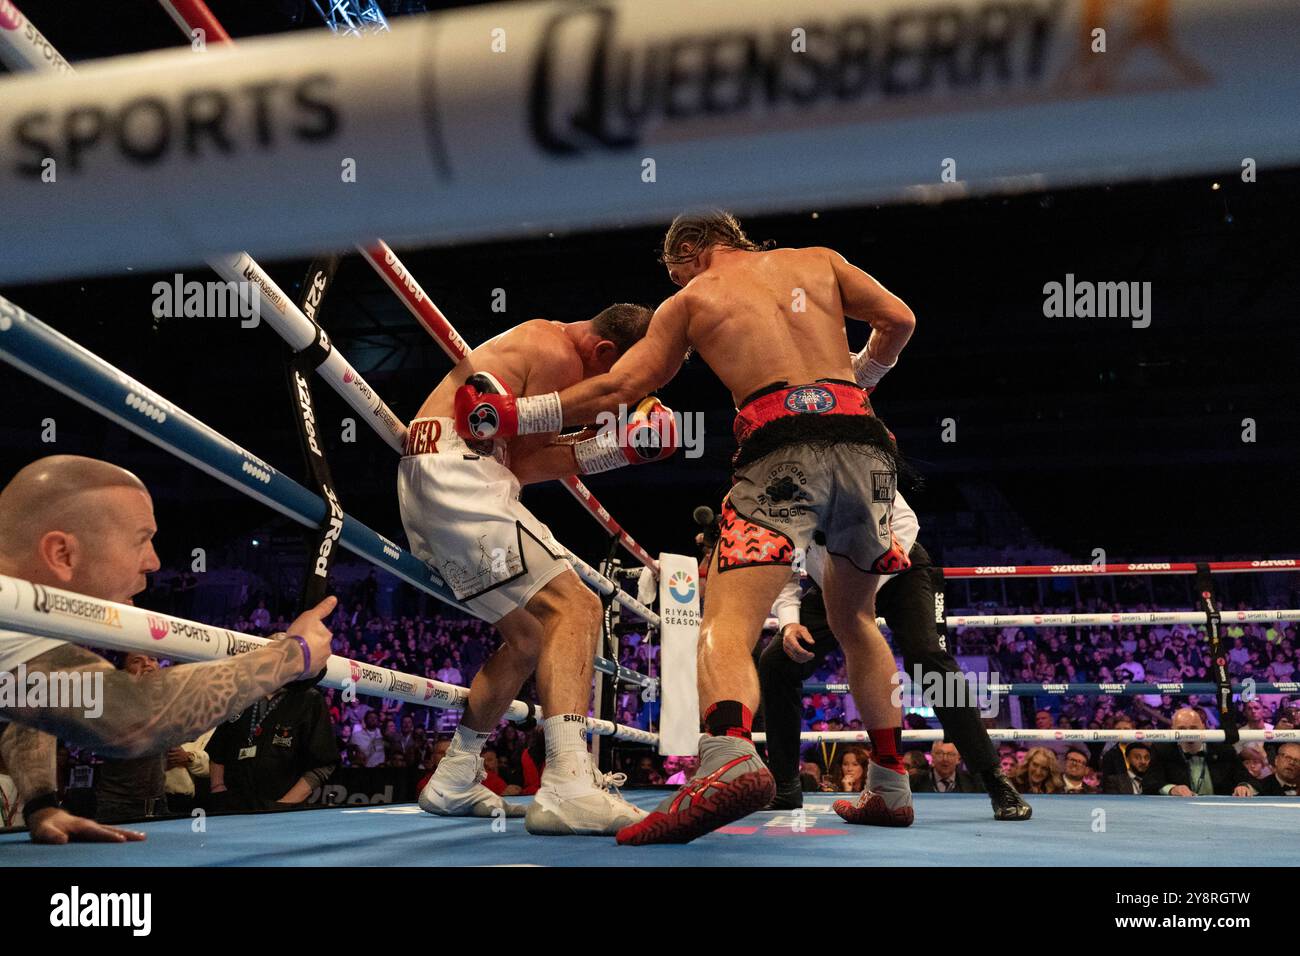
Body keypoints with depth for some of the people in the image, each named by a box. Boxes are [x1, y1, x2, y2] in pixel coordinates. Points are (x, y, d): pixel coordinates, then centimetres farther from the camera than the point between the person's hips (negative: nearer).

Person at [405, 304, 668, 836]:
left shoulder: (541, 339, 23)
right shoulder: (559, 357, -8)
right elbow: (521, 465, -8)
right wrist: (611, 451, -6)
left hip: (425, 490, 11)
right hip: (457, 474, -11)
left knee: (530, 637, 16)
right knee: (573, 609, -20)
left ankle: (453, 781, 22)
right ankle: (568, 788, -35)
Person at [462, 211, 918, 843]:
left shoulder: (690, 300, 19)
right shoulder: (817, 261, 25)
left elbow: (617, 390, 13)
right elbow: (899, 321, 18)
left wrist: (513, 415, 21)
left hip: (782, 445, -4)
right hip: (864, 440, 4)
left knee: (726, 624, -12)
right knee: (853, 619, 23)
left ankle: (730, 760, -43)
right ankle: (890, 790, 25)